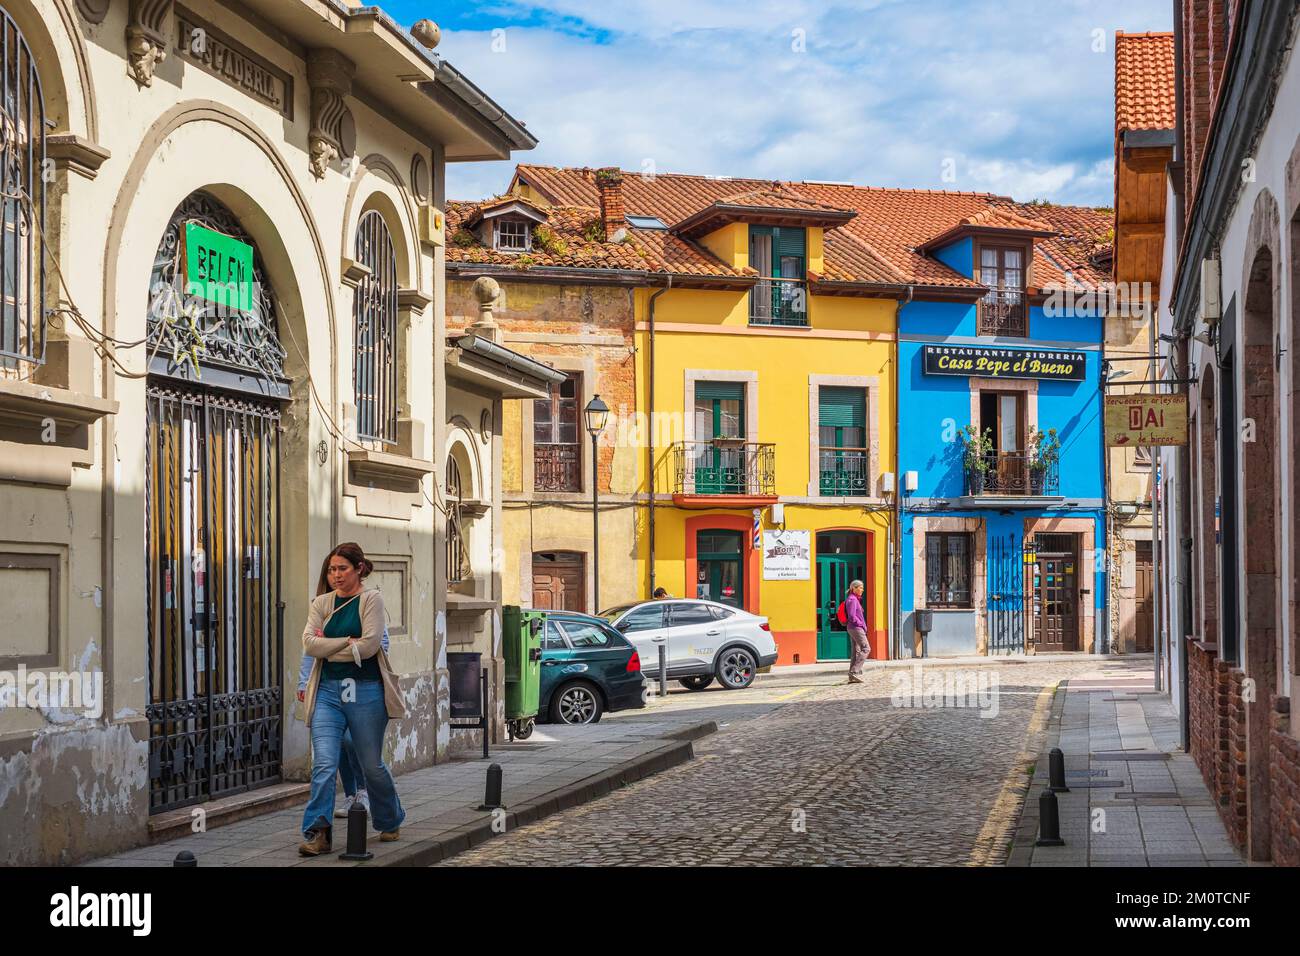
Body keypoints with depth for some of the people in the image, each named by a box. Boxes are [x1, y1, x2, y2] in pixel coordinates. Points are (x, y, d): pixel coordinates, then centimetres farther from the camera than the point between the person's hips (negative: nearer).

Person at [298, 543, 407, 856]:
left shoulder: (371, 599, -2)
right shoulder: (321, 603, 10)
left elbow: (369, 645, -13)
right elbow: (309, 643, -4)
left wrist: (328, 648, -5)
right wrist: (349, 641, -10)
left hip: (365, 691, -3)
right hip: (328, 691, 3)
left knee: (372, 765, 10)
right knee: (323, 764, -11)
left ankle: (390, 822, 32)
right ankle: (318, 833, -13)